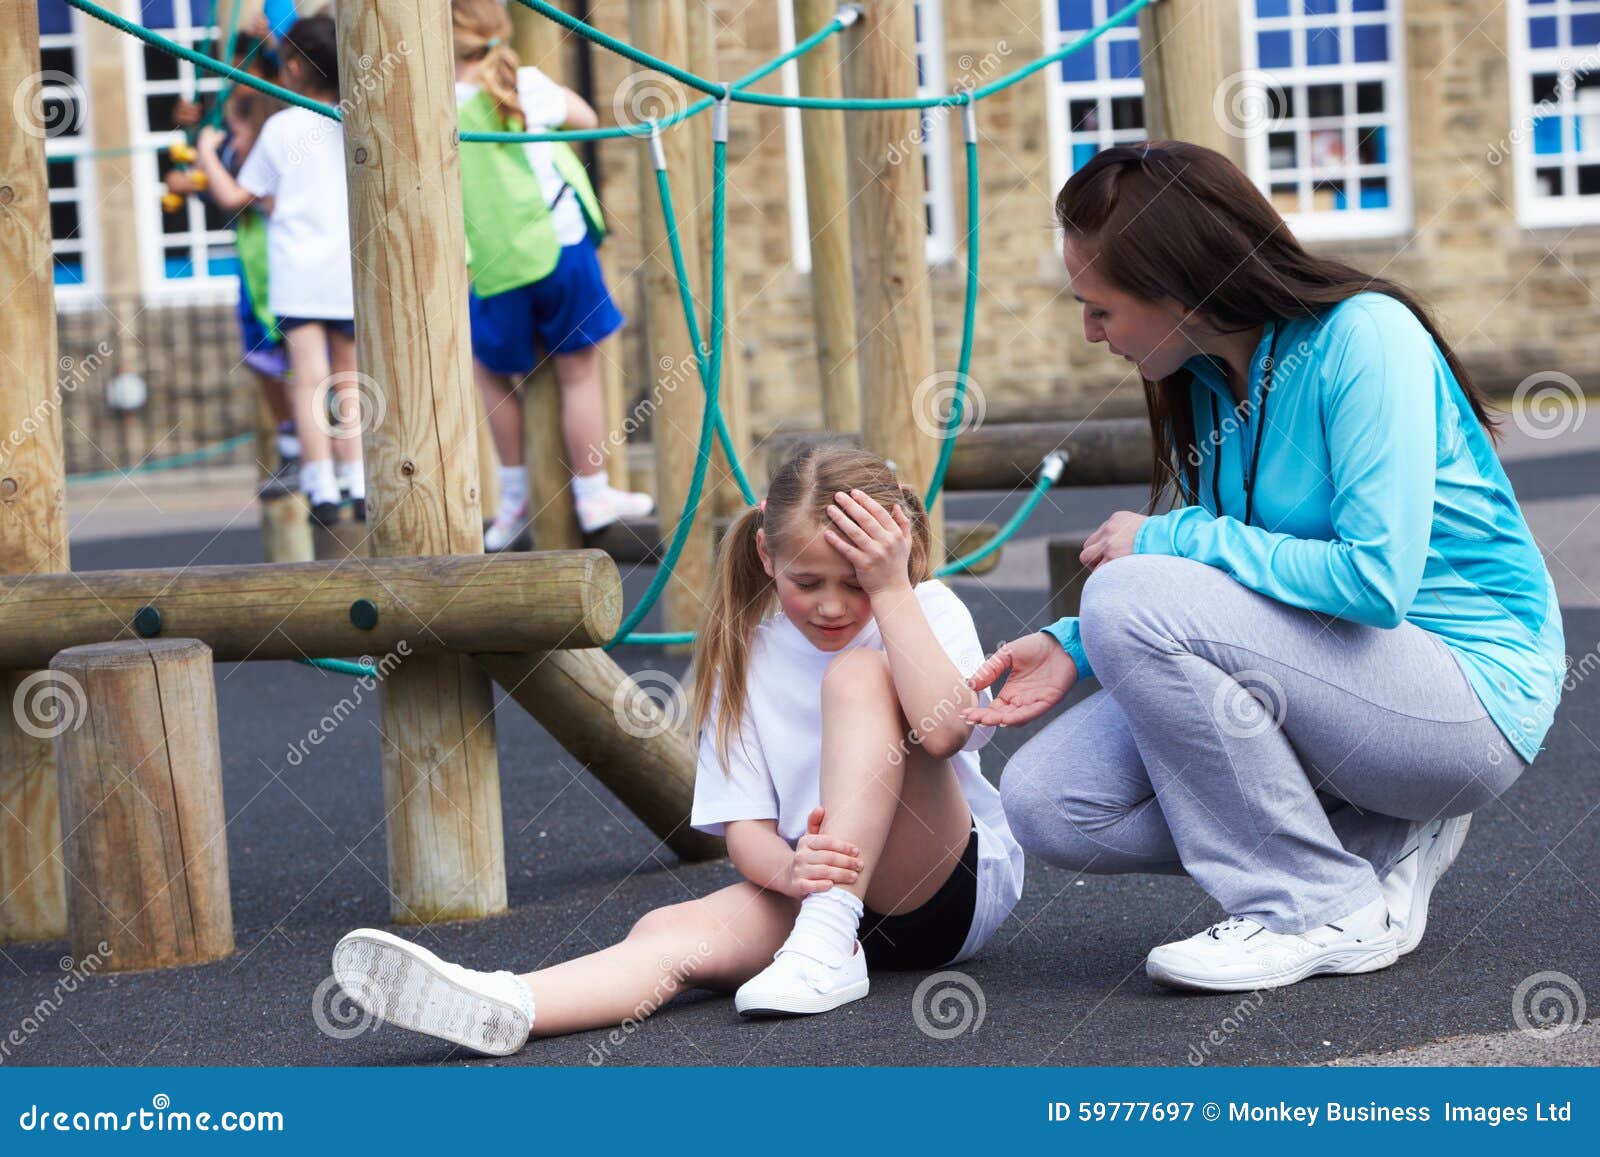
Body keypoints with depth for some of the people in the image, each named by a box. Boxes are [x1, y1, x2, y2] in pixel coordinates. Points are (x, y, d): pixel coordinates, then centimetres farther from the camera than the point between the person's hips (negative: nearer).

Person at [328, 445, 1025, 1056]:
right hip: (816, 889, 3)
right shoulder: (749, 659, 3)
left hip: (960, 882, -3)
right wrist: (788, 870, -28)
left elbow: (942, 729, -26)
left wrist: (891, 590, -23)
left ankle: (829, 947, -35)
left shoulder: (928, 611, -4)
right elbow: (744, 826, -5)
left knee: (859, 673, -26)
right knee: (669, 932, -29)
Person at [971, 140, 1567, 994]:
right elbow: (1228, 579, 16)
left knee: (1133, 598, -26)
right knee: (1044, 801, -6)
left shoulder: (1362, 336, -18)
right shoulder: (1206, 381, 6)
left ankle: (1327, 909, -14)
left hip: (1467, 692, -9)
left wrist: (1173, 538, -19)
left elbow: (1375, 579, -28)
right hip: (1331, 671, 9)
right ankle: (1379, 839, 2)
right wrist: (1075, 648, 1)